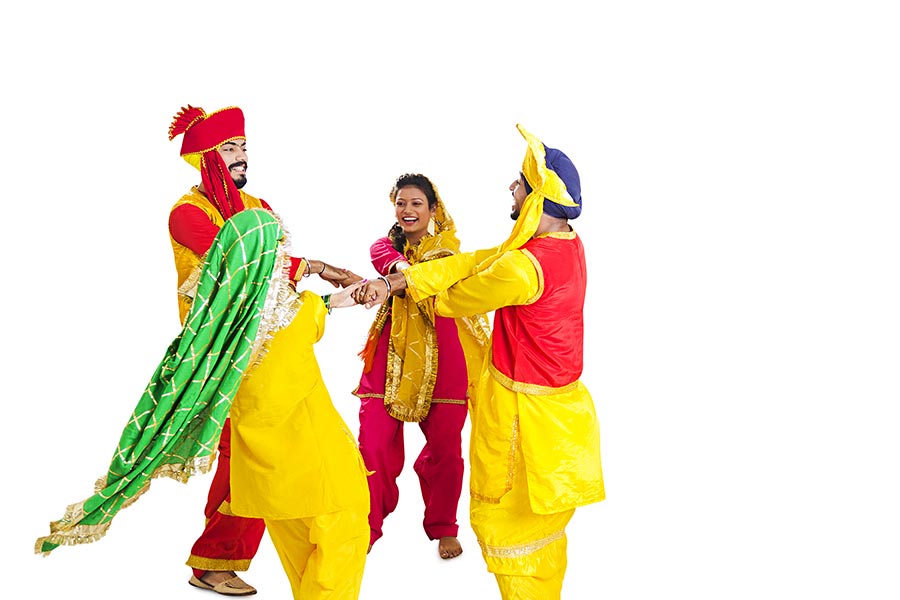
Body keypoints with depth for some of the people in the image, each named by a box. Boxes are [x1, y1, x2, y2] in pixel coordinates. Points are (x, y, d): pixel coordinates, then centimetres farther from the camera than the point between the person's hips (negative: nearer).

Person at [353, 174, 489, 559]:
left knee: (444, 447, 2)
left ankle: (443, 529, 22)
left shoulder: (446, 245, 7)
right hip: (393, 353, 1)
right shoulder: (385, 245, 12)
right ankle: (368, 527, 13)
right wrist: (401, 266, -38)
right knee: (374, 444, -5)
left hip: (442, 354, -1)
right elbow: (385, 258, -13)